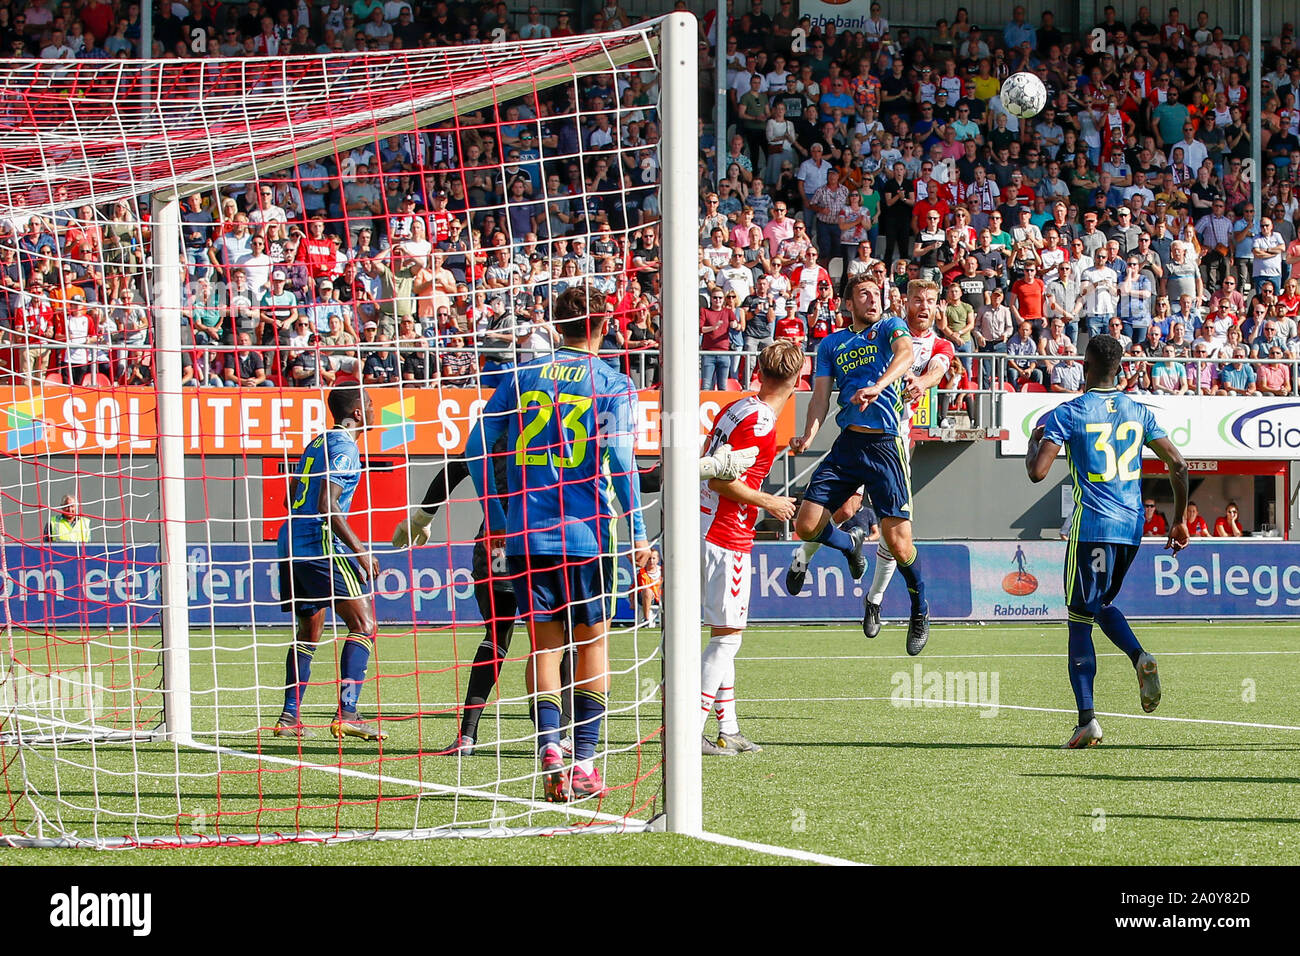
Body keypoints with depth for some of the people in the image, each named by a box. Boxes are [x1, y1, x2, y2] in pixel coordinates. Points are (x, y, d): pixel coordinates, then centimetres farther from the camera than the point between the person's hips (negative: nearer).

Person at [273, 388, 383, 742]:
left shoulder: (317, 444, 19)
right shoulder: (343, 447, -9)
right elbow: (327, 505, -18)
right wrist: (359, 549, -18)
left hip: (291, 542, 10)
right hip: (320, 544, -10)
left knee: (309, 632, 18)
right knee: (363, 625, -9)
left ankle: (290, 717, 14)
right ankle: (346, 715, -20)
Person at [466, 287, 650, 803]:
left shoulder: (523, 376, 8)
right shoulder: (613, 384, 0)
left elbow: (476, 447, 6)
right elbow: (618, 456, -12)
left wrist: (496, 518, 15)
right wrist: (638, 531, -8)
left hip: (525, 534, 2)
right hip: (586, 532, -2)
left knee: (544, 643, 7)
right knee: (592, 643, 8)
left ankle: (550, 746, -10)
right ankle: (584, 759, 4)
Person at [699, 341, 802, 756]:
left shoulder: (738, 408, 10)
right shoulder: (760, 424, -17)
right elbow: (721, 480, -21)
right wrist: (768, 503, -9)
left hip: (708, 528, 9)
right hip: (727, 538, -9)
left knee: (725, 635, 14)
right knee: (727, 636, -5)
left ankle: (728, 730, 18)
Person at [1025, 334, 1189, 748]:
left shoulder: (1066, 415, -6)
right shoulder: (1139, 413, 8)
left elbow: (1037, 472, -13)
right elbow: (1178, 465, 5)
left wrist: (1034, 440, 9)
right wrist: (1180, 521, 15)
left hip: (1091, 526, -5)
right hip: (1132, 526, 5)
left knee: (1080, 620, 1)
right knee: (1103, 604, 25)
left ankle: (1087, 718, -9)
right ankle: (1140, 659, -4)